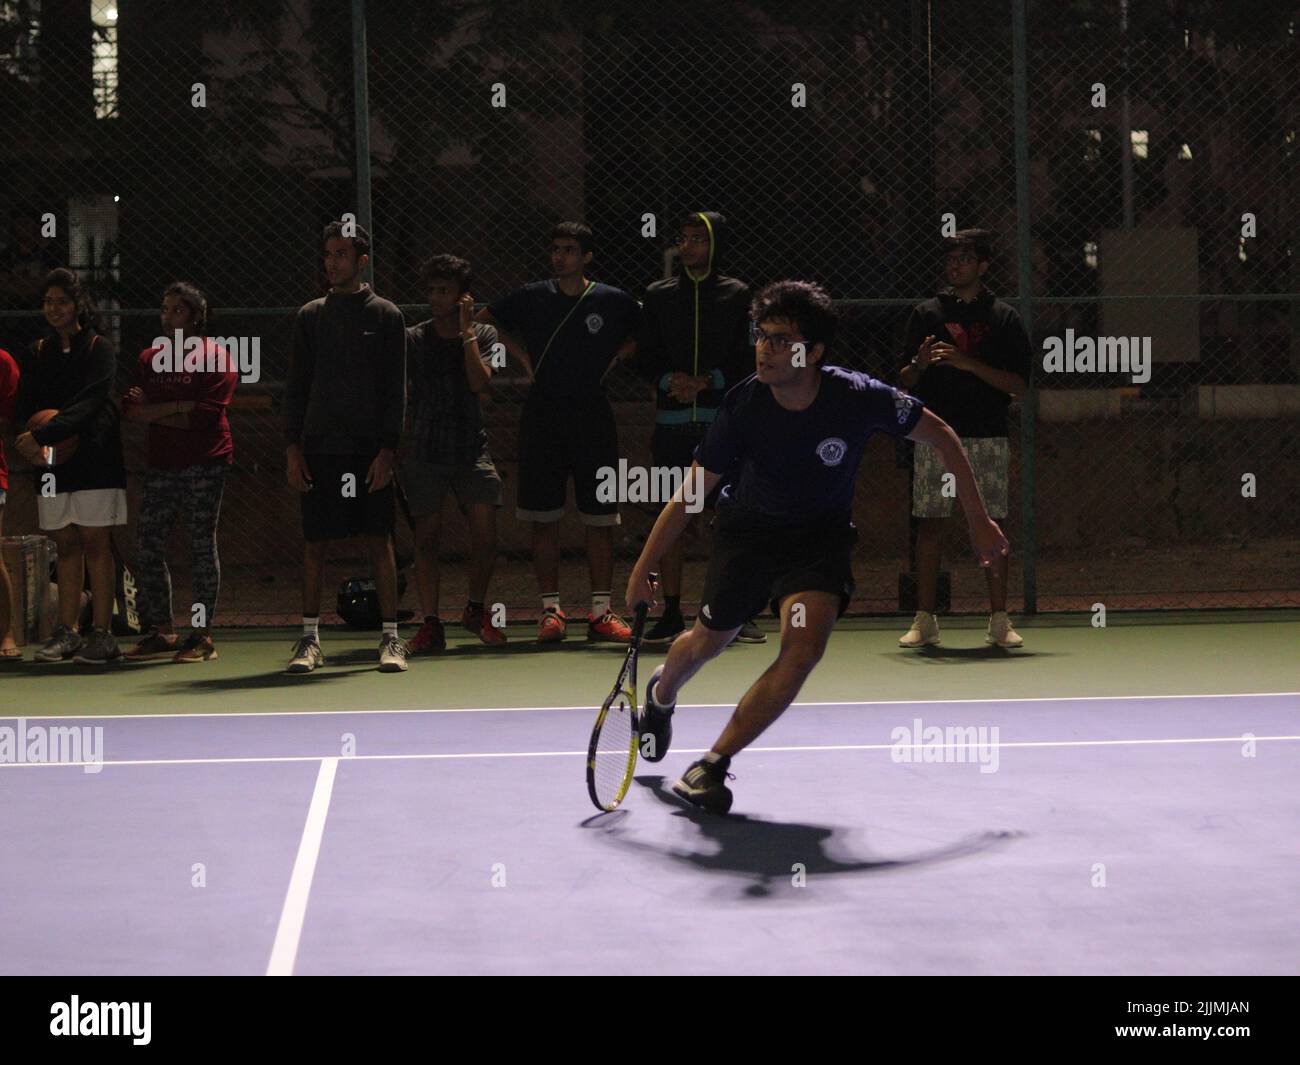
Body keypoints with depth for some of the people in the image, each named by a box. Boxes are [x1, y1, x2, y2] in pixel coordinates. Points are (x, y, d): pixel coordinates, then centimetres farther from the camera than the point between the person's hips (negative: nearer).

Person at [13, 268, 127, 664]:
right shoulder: (39, 353, 13)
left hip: (93, 458, -4)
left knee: (95, 543, -5)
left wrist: (42, 435, -26)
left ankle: (102, 633, -4)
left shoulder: (99, 349, -2)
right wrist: (29, 442, -14)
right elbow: (24, 405, 8)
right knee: (65, 546, 6)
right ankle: (66, 633, 8)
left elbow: (87, 404, -15)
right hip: (52, 464, 4)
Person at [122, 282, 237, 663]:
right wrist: (178, 407, -10)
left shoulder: (215, 357, -4)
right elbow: (131, 409, 4)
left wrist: (154, 411, -8)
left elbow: (204, 416, -14)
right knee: (147, 546, 3)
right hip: (162, 465, 6)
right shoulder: (150, 358, 15)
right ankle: (160, 630, 12)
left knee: (202, 546, -3)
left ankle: (201, 634, 1)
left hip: (205, 463, -6)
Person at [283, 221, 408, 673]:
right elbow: (296, 387, 10)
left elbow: (396, 390, 0)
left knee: (380, 541, -2)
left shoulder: (386, 316, 3)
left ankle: (391, 638, 3)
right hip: (319, 448, 2)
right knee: (314, 542, 3)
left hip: (370, 450, -2)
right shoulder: (310, 317, 10)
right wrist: (292, 447, 1)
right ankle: (310, 638, 10)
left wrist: (387, 449, -9)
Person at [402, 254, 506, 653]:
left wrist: (466, 330, -11)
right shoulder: (413, 339, 5)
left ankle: (476, 610, 16)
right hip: (424, 452, 0)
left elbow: (479, 381, -11)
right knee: (426, 537, -2)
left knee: (486, 537, -7)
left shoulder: (483, 335, 5)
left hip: (471, 448, 0)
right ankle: (430, 624, 4)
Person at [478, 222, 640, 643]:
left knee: (600, 518, -1)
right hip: (542, 415, 1)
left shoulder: (612, 301, 2)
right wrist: (523, 355, 9)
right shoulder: (532, 297, 5)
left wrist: (614, 358, 4)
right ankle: (551, 609, 6)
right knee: (544, 519, 0)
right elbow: (484, 319, 18)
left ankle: (601, 611, 5)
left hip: (592, 415, -1)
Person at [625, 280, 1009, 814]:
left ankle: (711, 765, -16)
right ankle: (660, 695, 53)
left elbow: (940, 437, -7)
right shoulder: (743, 405, -23)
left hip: (820, 535, -1)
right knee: (708, 641, 15)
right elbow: (690, 494, -12)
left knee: (804, 649, -24)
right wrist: (643, 568, -16)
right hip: (746, 529, 1)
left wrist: (978, 520, -4)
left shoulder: (859, 398, -25)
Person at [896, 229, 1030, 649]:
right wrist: (920, 364, -13)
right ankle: (924, 620, 4)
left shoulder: (1004, 318, 6)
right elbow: (905, 381, 10)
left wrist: (968, 363, -13)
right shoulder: (926, 314, 10)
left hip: (988, 438, -1)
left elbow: (1019, 383, -1)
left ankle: (999, 620, 3)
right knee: (930, 523, -1)